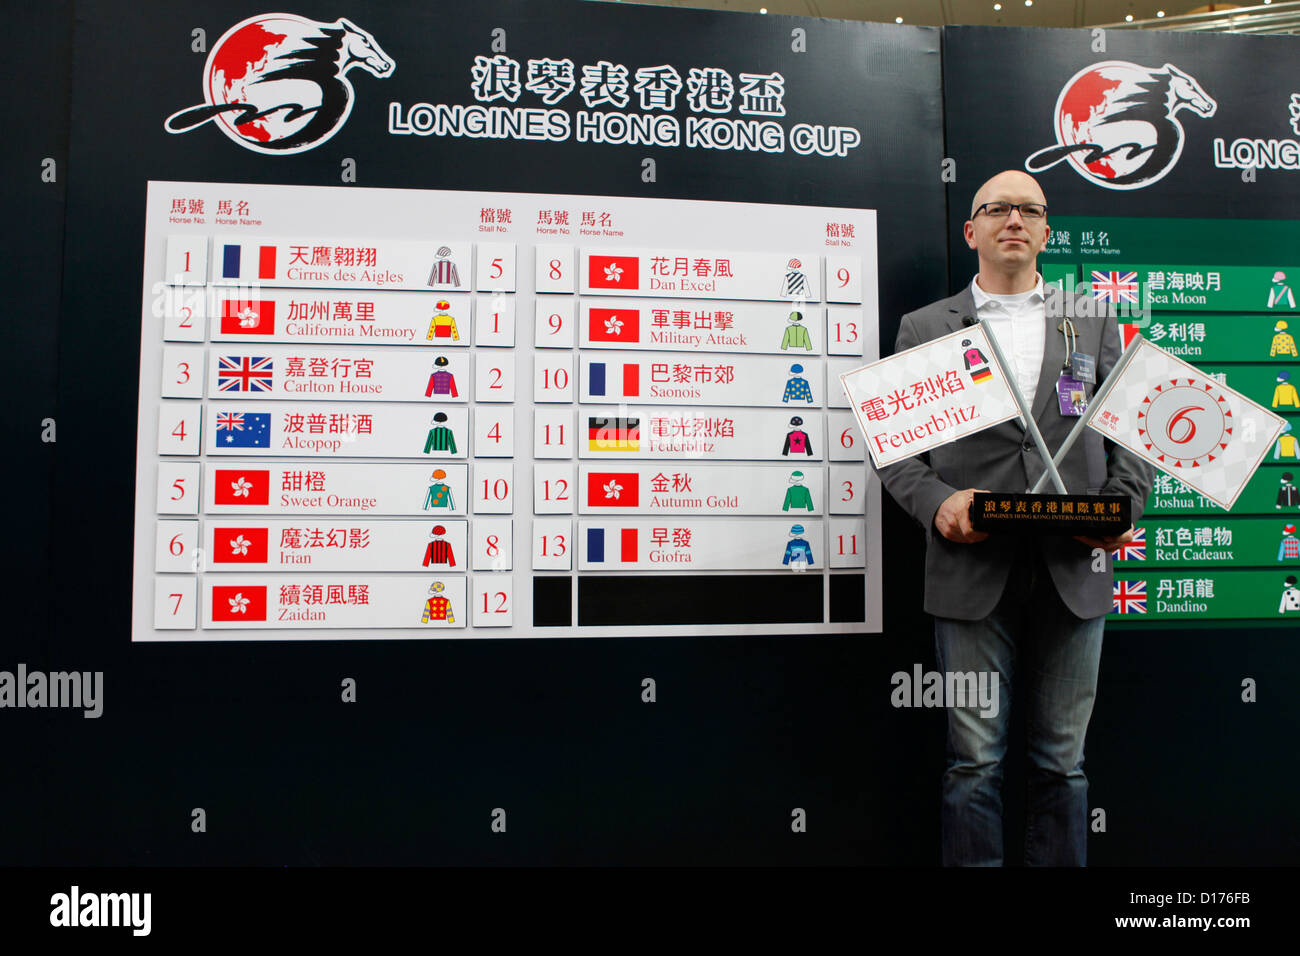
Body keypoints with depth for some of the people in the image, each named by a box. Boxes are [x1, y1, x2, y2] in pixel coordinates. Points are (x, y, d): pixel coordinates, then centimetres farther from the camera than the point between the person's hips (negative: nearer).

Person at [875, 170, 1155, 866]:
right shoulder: (924, 327, 9)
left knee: (1062, 759, 11)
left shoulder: (1094, 324, 15)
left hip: (1073, 570, 2)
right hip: (974, 570, -2)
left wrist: (1121, 506, -6)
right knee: (975, 760, 3)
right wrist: (935, 501, -13)